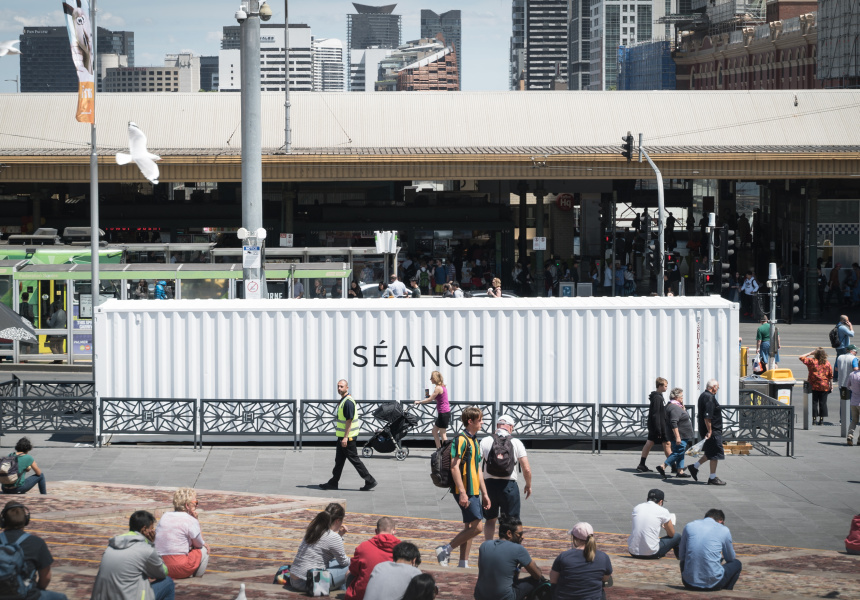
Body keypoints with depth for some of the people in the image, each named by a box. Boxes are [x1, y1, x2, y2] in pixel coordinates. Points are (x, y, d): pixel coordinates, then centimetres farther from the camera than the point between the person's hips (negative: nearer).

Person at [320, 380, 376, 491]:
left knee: (354, 459, -5)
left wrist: (345, 438, -24)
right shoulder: (343, 400, 13)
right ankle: (333, 483, 20)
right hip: (342, 436, 10)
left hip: (348, 436, -10)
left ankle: (370, 481, -1)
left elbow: (349, 420, -22)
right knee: (339, 460, 13)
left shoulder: (348, 402, -19)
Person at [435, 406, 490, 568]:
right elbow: (454, 467, -19)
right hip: (465, 492, -10)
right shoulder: (461, 440, -13)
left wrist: (484, 494, 21)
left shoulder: (475, 441, 17)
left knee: (469, 528, 9)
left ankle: (463, 564, 13)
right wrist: (462, 492, -24)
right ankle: (446, 549, -3)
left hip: (474, 492, 10)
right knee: (476, 527, -13)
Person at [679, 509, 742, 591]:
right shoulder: (724, 530, 3)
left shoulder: (689, 526, 9)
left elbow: (681, 556, 17)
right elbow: (730, 558, 19)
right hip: (712, 584, -2)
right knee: (736, 563, 26)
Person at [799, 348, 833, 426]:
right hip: (824, 387, 2)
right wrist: (831, 385, 11)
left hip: (814, 386, -2)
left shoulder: (812, 361, -7)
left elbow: (802, 358, 3)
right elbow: (831, 376, 3)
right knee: (823, 403, 6)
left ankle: (814, 418, 2)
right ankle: (821, 419, 6)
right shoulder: (827, 363, 0)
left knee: (814, 402, 4)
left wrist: (811, 353, 5)